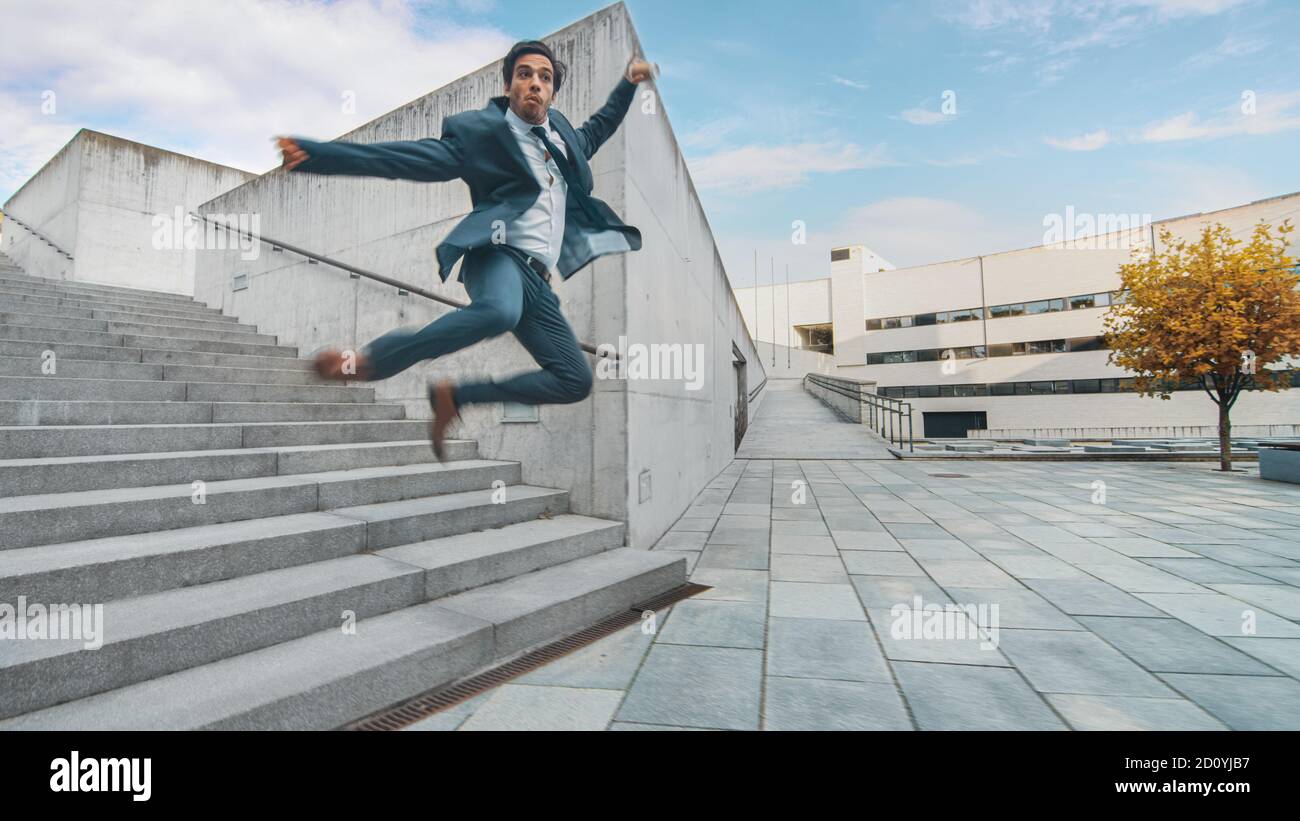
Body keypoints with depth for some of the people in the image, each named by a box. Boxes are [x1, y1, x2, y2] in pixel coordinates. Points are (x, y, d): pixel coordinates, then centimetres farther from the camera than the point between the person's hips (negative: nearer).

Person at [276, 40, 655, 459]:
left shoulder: (559, 129, 21)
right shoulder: (482, 130, 1)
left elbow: (593, 133, 44)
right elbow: (413, 157, -8)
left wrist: (628, 83, 41)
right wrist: (316, 153, -17)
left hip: (538, 280, 7)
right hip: (500, 256, -7)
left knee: (576, 382, 1)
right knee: (500, 311, -44)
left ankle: (454, 396, 8)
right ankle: (363, 362, -25)